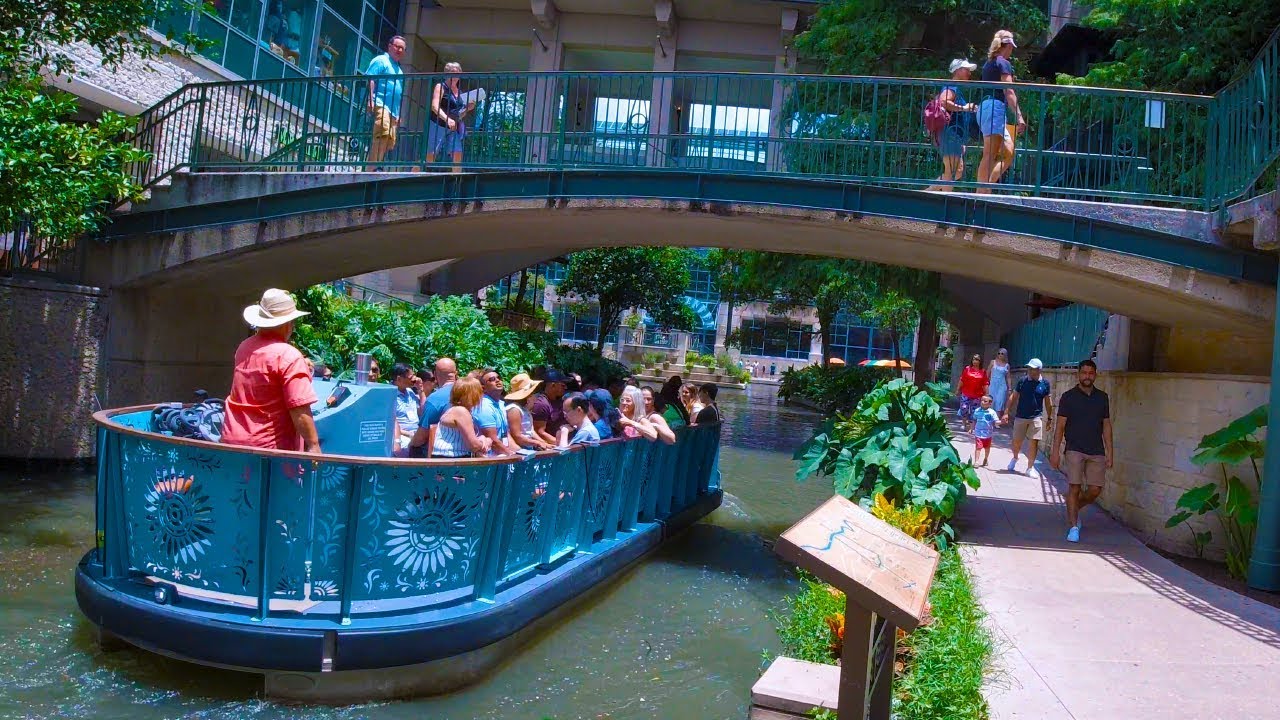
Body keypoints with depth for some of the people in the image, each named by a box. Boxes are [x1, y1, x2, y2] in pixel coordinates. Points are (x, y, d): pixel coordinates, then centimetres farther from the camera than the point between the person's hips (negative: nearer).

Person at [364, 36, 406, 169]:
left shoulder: (399, 69, 29)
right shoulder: (380, 61, 4)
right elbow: (370, 80, -8)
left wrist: (399, 115, 26)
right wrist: (371, 101, -20)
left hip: (393, 110, 9)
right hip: (381, 105, -9)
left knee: (390, 141, 2)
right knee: (383, 134, -26)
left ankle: (373, 167, 4)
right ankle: (372, 168, -32)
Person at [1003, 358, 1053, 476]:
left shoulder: (1045, 383, -1)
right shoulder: (1022, 381, -3)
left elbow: (1048, 402, 8)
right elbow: (1013, 397, 1)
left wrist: (1050, 418, 9)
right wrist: (1006, 412, -3)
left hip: (1036, 417, 0)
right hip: (1020, 417, 0)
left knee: (1034, 443, -4)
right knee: (1017, 441, 6)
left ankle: (1030, 468, 8)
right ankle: (1015, 458, 35)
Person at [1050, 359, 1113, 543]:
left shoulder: (1102, 398, 9)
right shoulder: (1068, 397, -1)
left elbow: (1106, 425, 12)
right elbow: (1060, 425, -2)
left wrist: (1110, 452, 8)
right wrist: (1055, 451, -7)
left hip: (1097, 452, 3)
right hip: (1075, 450, -3)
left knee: (1095, 490, 1)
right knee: (1074, 487, -8)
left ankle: (1075, 508, 30)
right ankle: (1073, 526, 0)